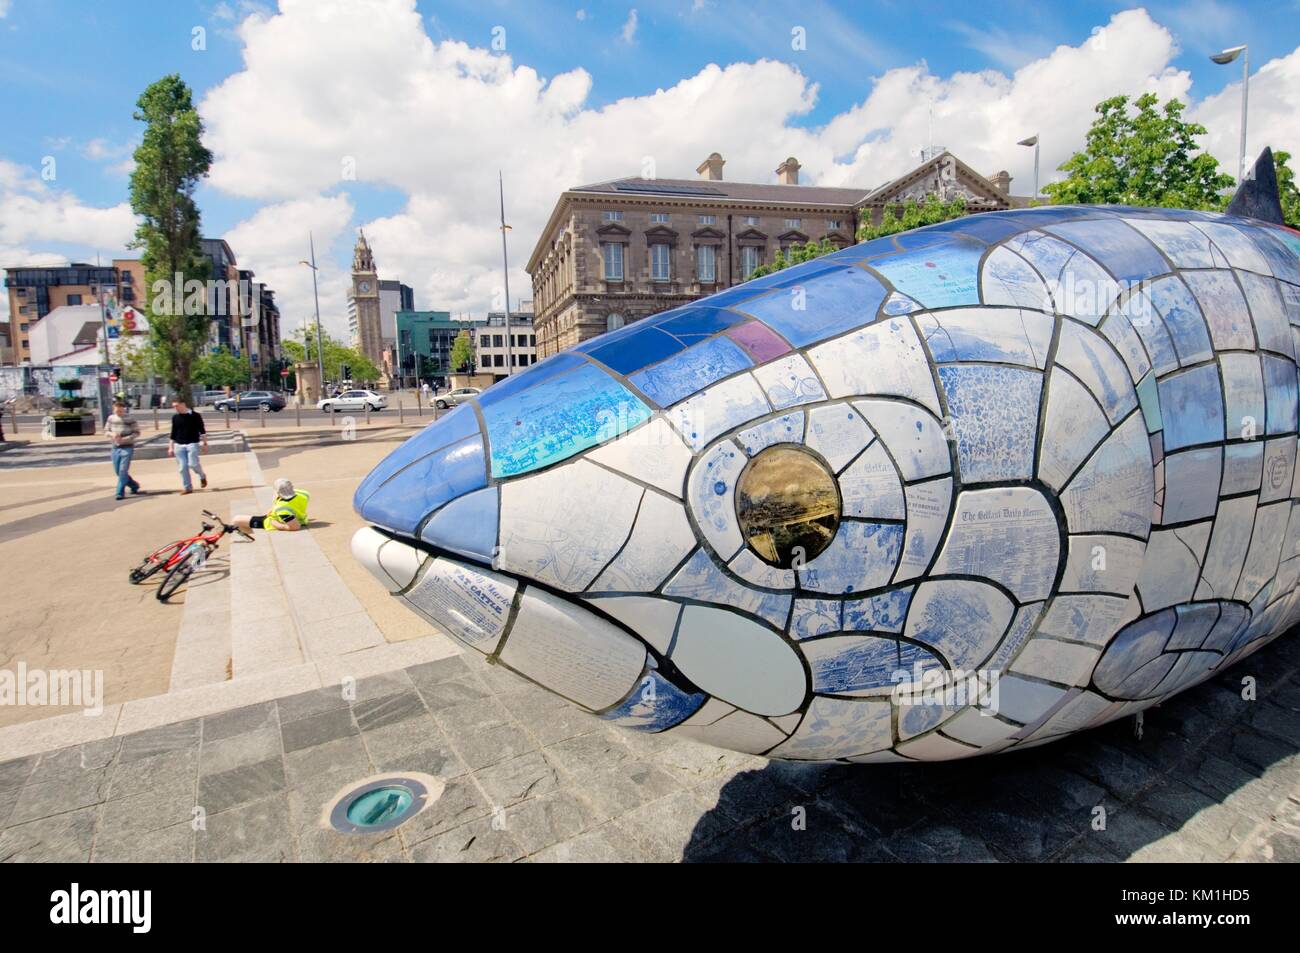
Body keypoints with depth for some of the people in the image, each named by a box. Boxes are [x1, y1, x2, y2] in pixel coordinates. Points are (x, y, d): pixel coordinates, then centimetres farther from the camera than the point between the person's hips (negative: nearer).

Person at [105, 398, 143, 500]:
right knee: (117, 471, 10)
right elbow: (106, 430, 11)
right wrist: (112, 434, -12)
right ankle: (134, 486, 29)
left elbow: (137, 432, -7)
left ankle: (120, 492, -2)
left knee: (123, 471, -10)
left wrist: (124, 439, -18)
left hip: (127, 447, -5)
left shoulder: (130, 419, -8)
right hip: (116, 448, 5)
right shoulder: (111, 418, 3)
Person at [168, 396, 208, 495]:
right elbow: (173, 434, 16)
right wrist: (170, 447, 13)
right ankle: (187, 487, 8)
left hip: (192, 443, -4)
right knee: (182, 467, 0)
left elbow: (202, 430, 1)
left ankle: (202, 476, 14)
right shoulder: (175, 417, 10)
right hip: (178, 445, 4)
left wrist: (204, 442, -6)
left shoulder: (195, 415, -1)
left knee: (193, 464, -16)